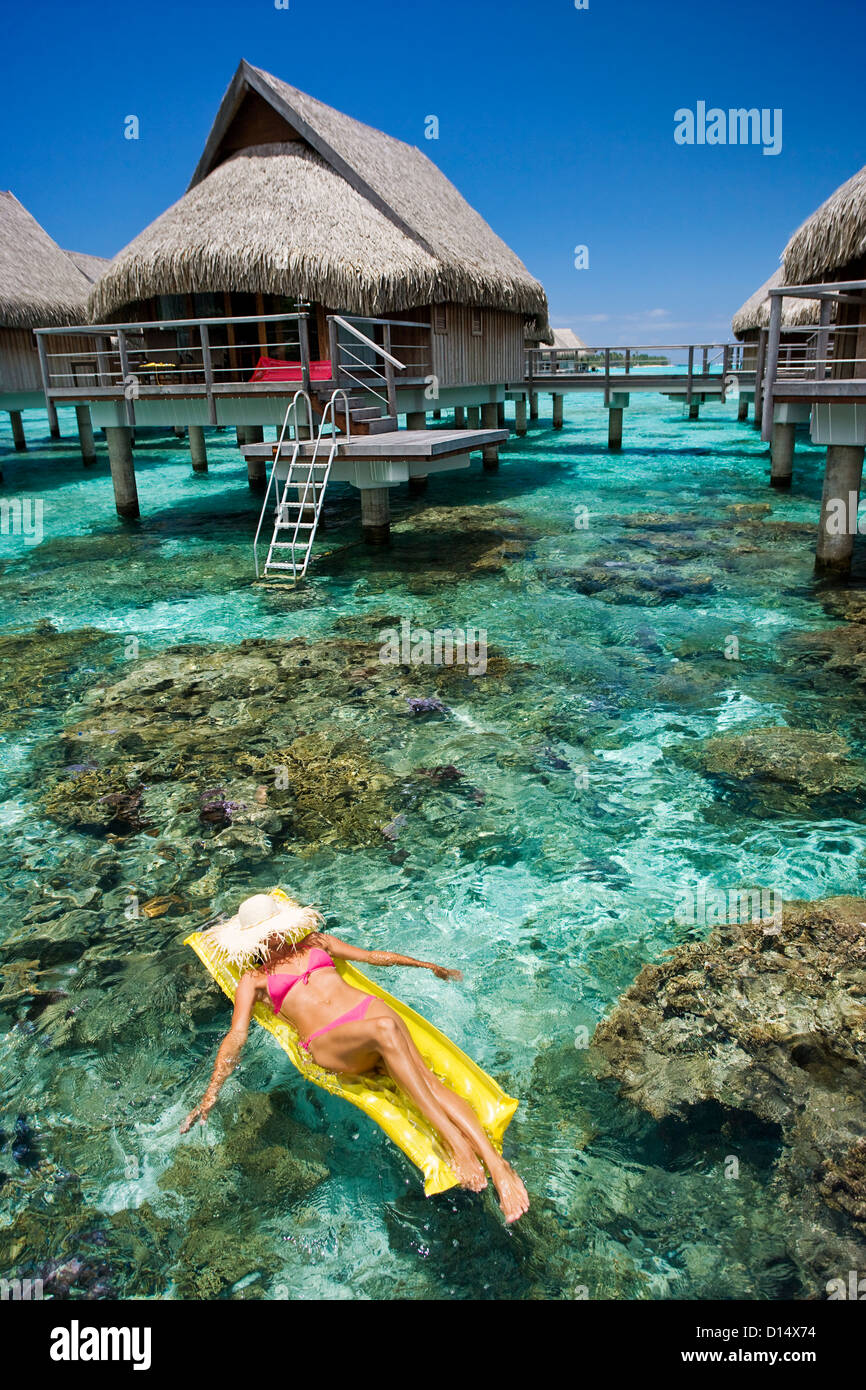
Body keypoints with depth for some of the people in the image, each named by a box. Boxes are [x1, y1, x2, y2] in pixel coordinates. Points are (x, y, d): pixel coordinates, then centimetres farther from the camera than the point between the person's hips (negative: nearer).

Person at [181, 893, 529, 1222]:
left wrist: (429, 966, 31)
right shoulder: (253, 980, 19)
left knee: (425, 1077, -27)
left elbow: (372, 955, 30)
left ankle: (496, 1162, -37)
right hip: (328, 1043, -3)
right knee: (384, 1030, -38)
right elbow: (236, 1035, 8)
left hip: (367, 1007, 4)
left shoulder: (315, 941, 27)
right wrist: (210, 1094, -6)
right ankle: (452, 1137, -41)